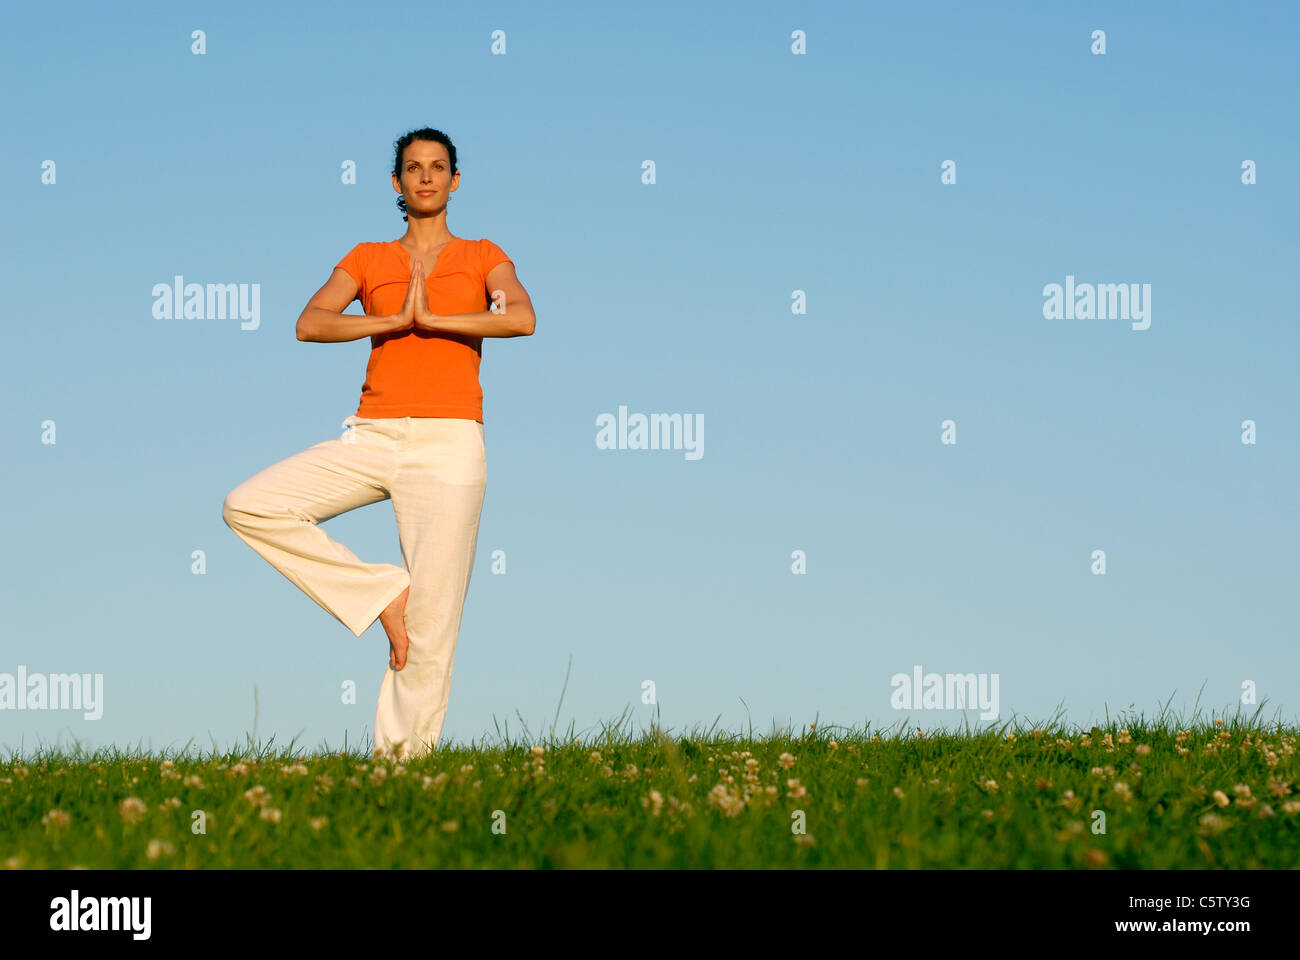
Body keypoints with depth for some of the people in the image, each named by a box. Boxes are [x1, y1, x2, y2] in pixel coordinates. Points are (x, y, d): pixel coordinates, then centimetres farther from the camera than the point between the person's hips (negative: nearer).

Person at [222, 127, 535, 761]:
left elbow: (522, 319, -9)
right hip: (374, 438, 3)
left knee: (431, 620, -8)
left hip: (448, 442, -3)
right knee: (246, 507, -13)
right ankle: (380, 594, -5)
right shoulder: (367, 261, 16)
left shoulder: (482, 258, 12)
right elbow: (309, 324, -1)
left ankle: (403, 754, 0)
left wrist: (430, 318, -9)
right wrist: (395, 320, -10)